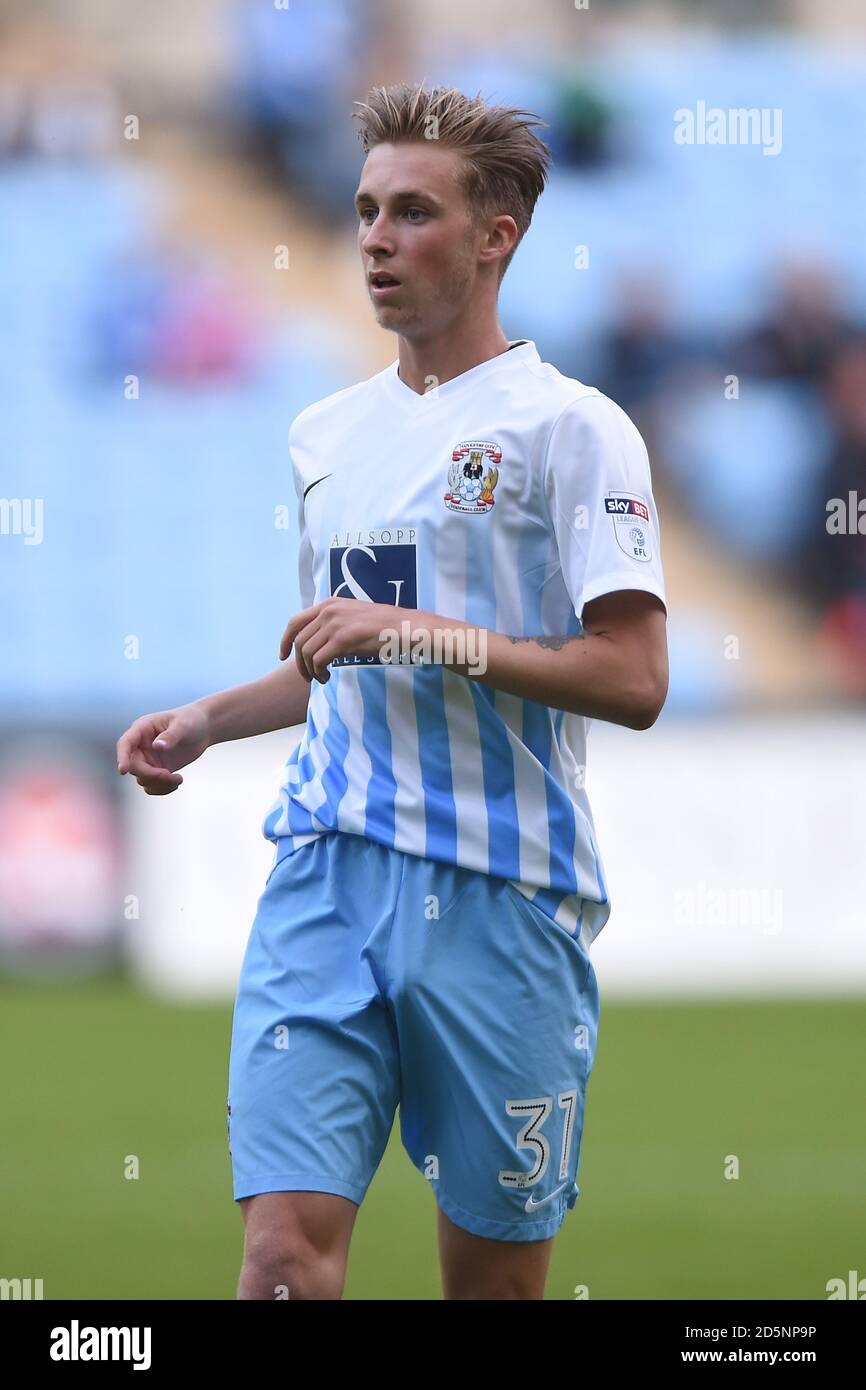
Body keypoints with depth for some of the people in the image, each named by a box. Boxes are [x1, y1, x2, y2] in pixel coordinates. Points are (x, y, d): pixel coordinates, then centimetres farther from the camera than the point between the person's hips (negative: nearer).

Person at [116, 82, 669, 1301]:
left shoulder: (569, 426, -4)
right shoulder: (328, 434, 17)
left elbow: (633, 680, -12)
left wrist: (425, 636, -17)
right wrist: (202, 723, 16)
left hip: (501, 889, -4)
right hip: (326, 874, 5)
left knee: (494, 1272, 3)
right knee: (286, 1244, -11)